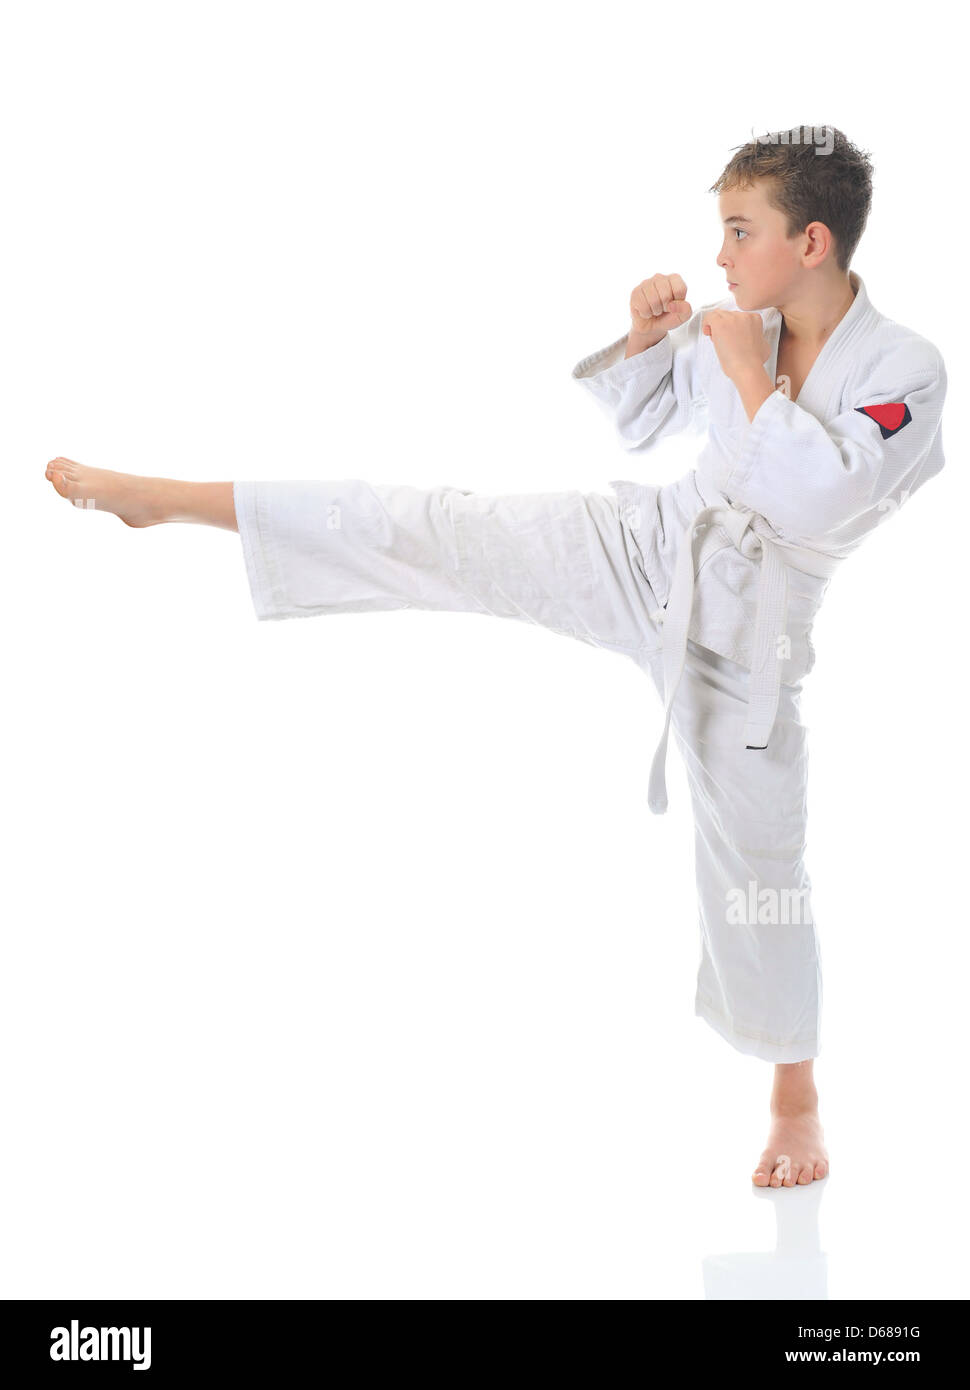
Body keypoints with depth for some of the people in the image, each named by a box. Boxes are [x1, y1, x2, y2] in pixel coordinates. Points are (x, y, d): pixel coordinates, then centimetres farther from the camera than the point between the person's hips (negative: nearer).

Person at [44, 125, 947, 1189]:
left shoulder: (906, 372, -16)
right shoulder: (735, 329, -2)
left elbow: (816, 500, -29)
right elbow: (637, 423, 13)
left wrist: (746, 375, -22)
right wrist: (644, 336, -6)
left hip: (743, 623, -4)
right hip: (647, 546, 4)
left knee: (755, 855, 5)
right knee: (431, 529, -8)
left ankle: (795, 1101, 25)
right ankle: (165, 498, -1)